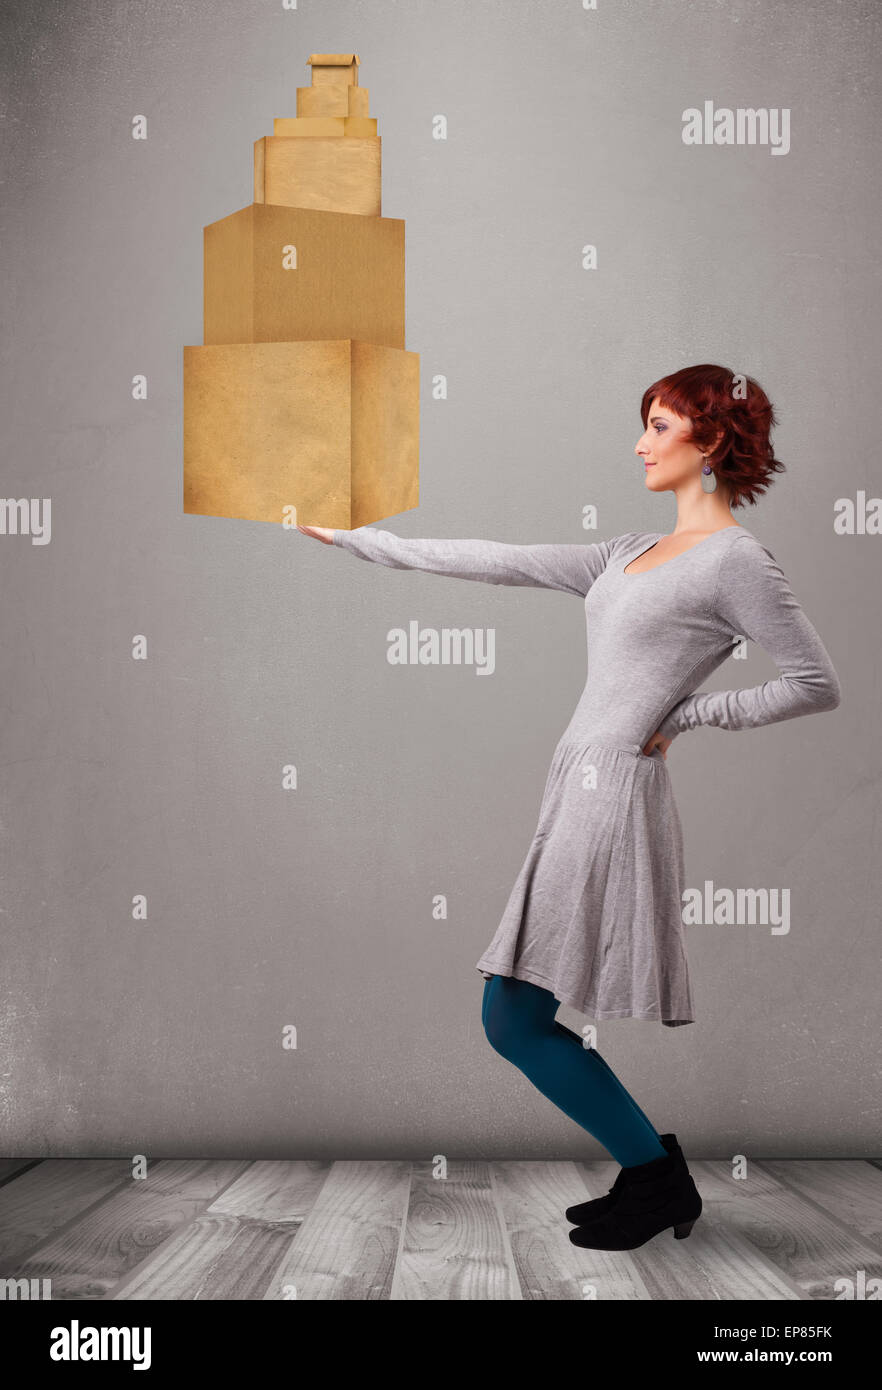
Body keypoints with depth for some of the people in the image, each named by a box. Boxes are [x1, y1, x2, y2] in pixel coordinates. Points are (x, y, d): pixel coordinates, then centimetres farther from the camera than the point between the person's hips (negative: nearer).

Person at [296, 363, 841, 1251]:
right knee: (518, 1020, 8)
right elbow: (499, 562, 18)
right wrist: (357, 540, 20)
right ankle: (655, 1178, 21)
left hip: (613, 792, -8)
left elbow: (817, 684, -7)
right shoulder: (632, 554, 18)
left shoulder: (735, 559, -6)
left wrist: (689, 713, -5)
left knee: (513, 1019, -6)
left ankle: (659, 1179, 10)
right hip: (578, 788, 8)